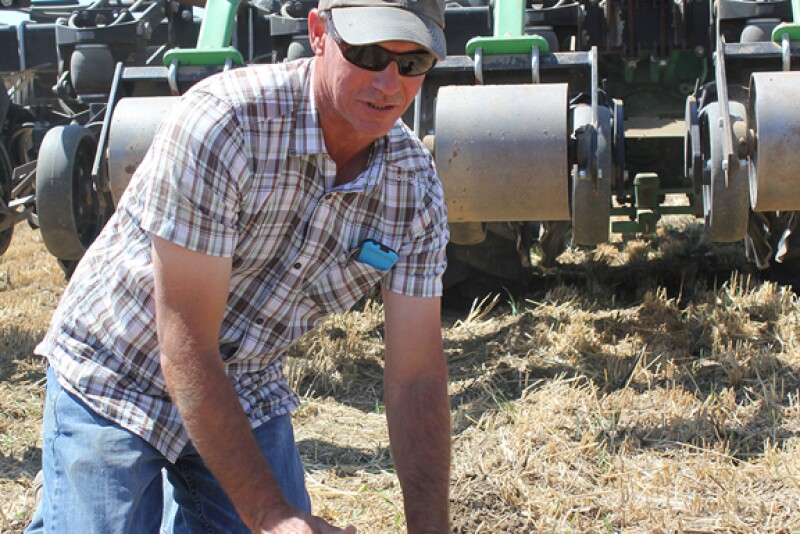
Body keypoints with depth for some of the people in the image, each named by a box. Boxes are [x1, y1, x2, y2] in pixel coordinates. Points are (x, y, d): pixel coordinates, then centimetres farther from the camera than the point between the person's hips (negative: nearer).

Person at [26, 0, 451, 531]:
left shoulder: (416, 185, -12)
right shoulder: (220, 124, -28)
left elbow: (417, 373, -9)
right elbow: (184, 347, -27)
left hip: (248, 394, 5)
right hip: (114, 381, -4)